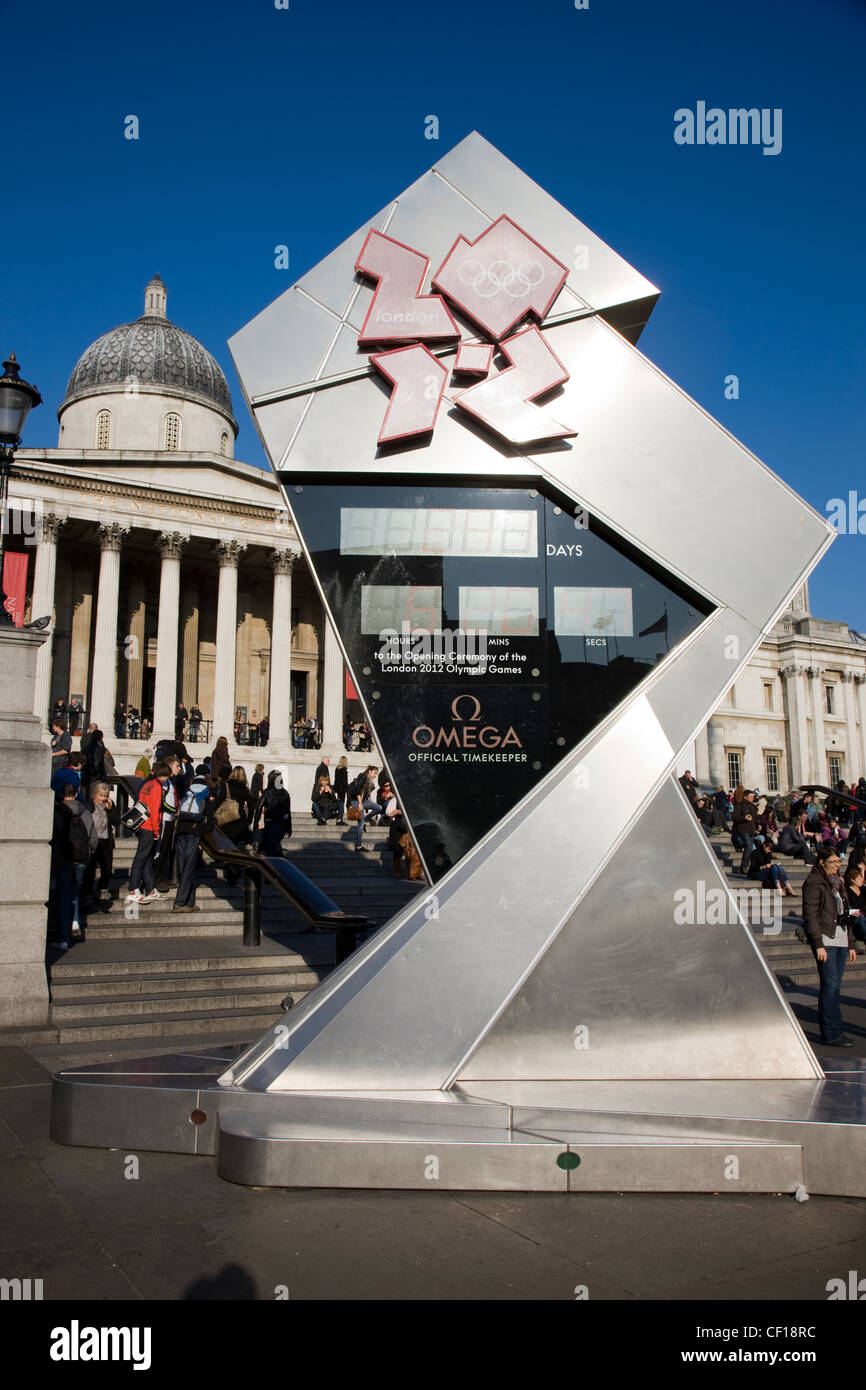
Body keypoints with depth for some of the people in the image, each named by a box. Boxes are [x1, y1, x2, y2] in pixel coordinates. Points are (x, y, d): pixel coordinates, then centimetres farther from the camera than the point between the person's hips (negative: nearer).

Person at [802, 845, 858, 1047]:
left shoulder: (838, 883, 18)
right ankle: (831, 1034, -6)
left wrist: (851, 945, 19)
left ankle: (831, 1031, 12)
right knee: (830, 984, -9)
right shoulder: (814, 883, -6)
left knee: (835, 986, 8)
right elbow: (810, 915, -11)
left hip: (841, 940, 7)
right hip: (825, 939, -7)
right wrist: (818, 945, -16)